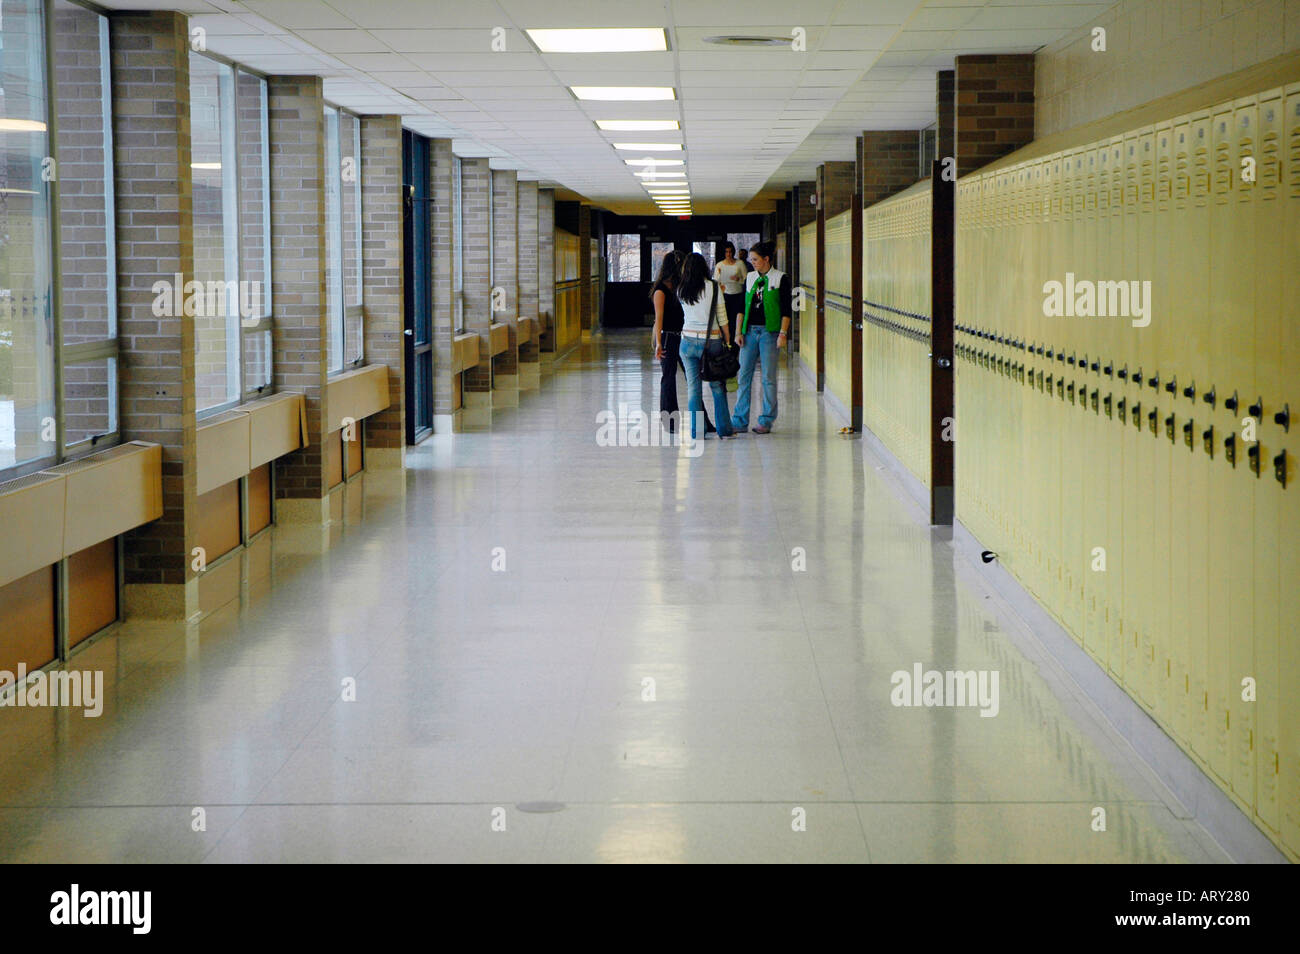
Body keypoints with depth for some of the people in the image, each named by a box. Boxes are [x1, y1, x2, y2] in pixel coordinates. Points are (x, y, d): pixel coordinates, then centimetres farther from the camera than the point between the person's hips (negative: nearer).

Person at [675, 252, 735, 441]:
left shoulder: (681, 290, 1)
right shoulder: (713, 287, -7)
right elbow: (722, 318, -5)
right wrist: (727, 342, 3)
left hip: (688, 341, 2)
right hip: (710, 341, -2)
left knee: (693, 387, 5)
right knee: (717, 387, 7)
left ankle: (696, 432, 5)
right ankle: (724, 430, 8)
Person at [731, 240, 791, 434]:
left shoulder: (781, 279, -2)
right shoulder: (749, 278, 11)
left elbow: (786, 310, -4)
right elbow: (741, 307, 13)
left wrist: (783, 333, -11)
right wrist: (738, 332, 6)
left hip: (769, 331, -4)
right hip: (750, 331, 5)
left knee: (768, 378, -1)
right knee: (744, 376, 1)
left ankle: (766, 420, 7)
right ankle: (740, 421, 4)